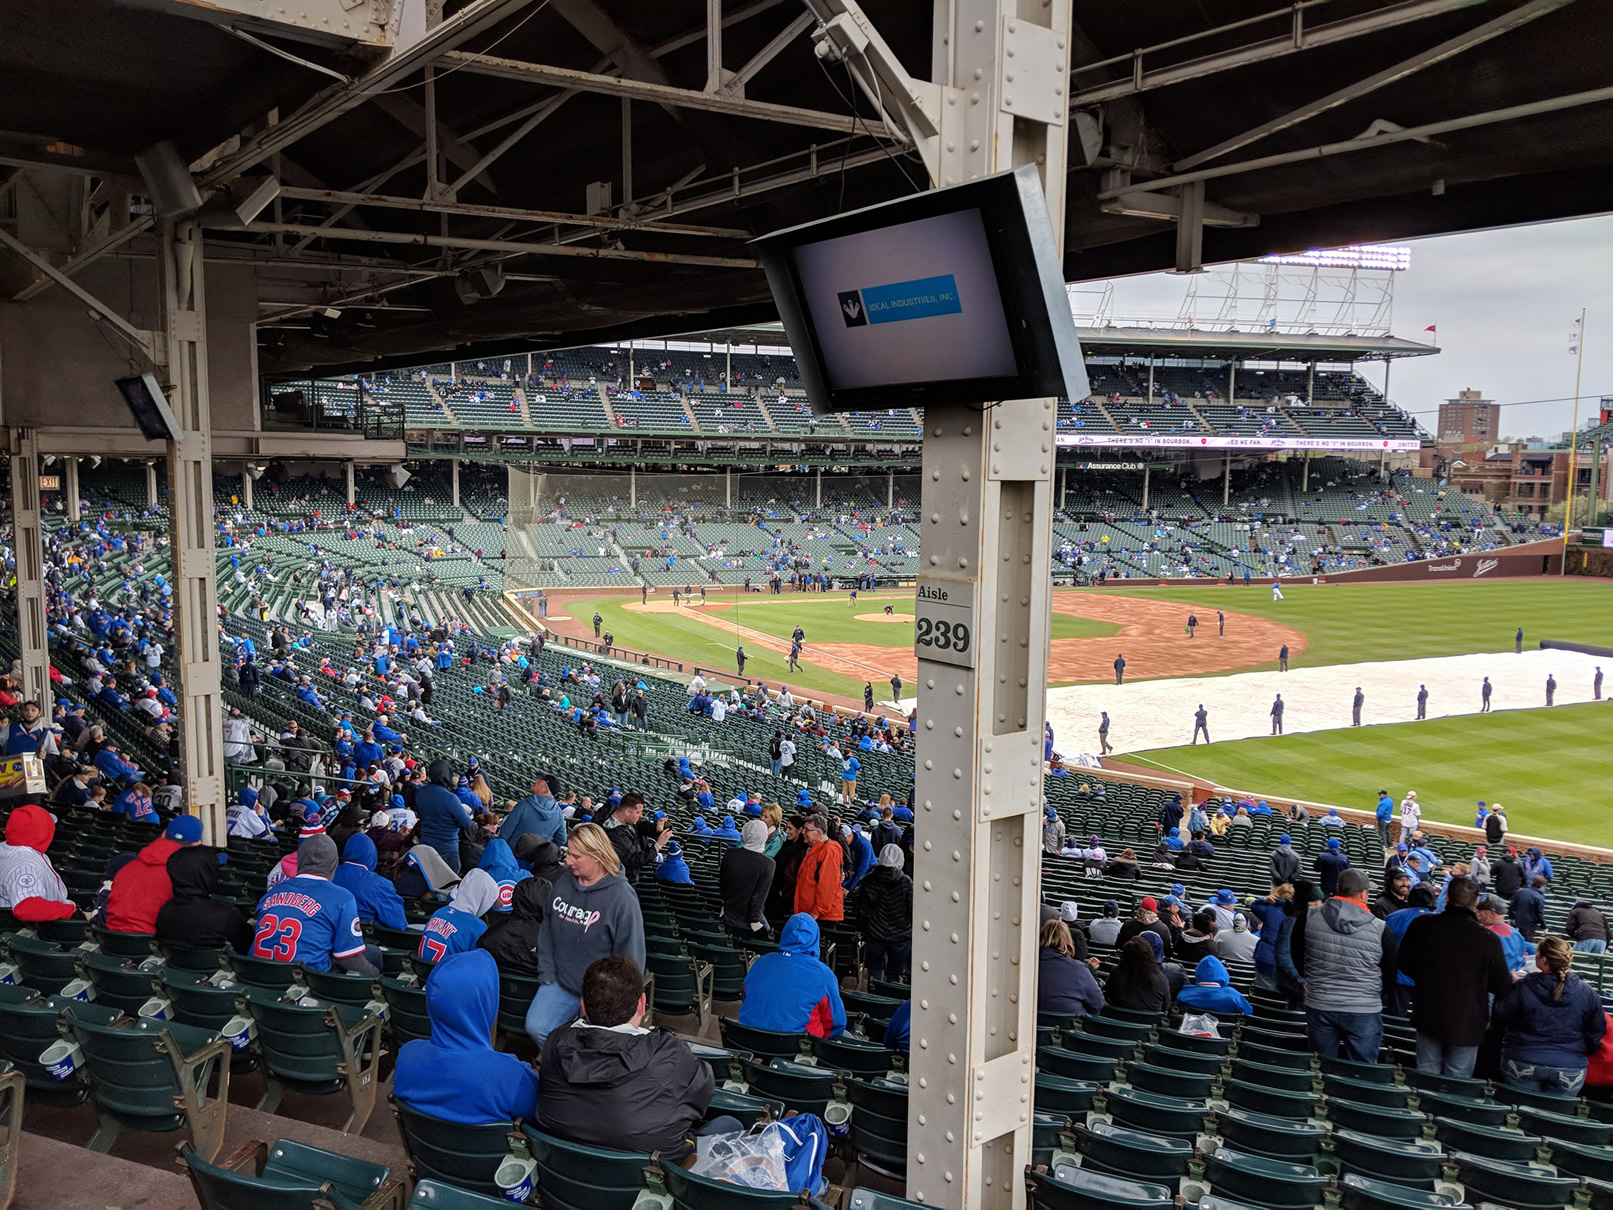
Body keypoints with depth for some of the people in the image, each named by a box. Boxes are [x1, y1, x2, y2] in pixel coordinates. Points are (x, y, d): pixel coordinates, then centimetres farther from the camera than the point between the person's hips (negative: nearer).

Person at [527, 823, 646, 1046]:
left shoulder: (622, 898, -17)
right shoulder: (563, 882, 0)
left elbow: (630, 955, -11)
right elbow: (546, 930, 10)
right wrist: (547, 975, 4)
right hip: (560, 983, 5)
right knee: (536, 1027, -10)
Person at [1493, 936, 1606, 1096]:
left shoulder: (1521, 988, -14)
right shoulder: (1588, 993, -5)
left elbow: (1500, 1018, -1)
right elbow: (1595, 1037, 6)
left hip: (1522, 1064, -2)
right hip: (1569, 1070, 2)